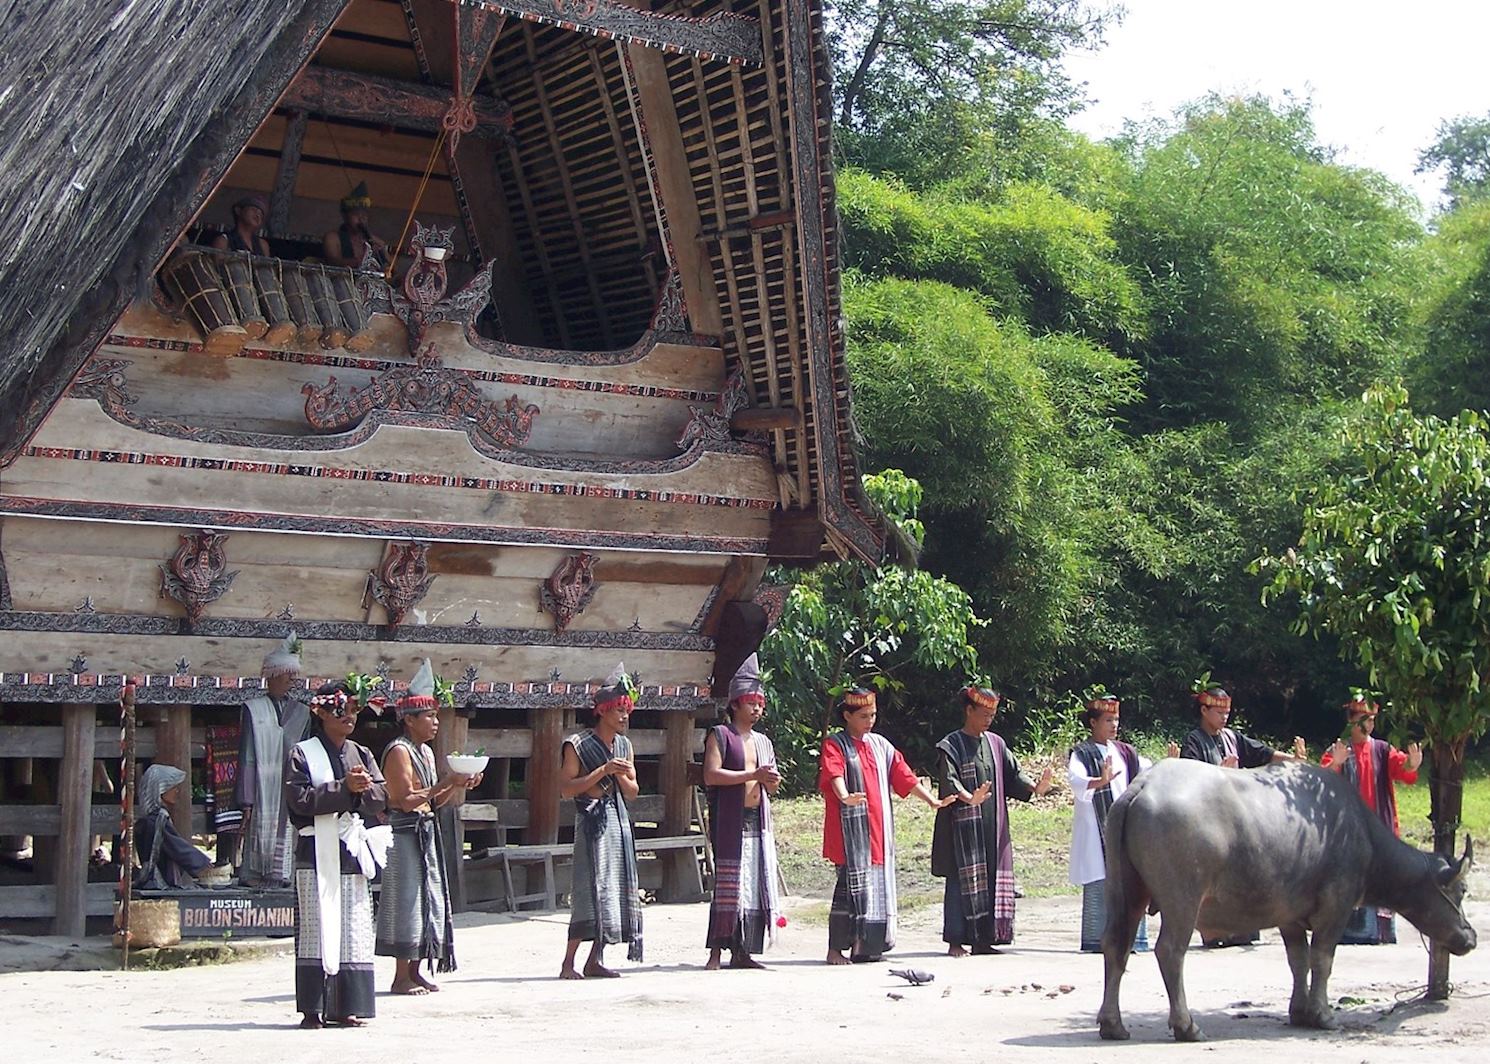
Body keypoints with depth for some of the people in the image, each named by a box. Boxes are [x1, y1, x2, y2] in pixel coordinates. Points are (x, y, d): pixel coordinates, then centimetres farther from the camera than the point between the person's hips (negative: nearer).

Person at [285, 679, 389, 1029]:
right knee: (317, 928, -6)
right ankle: (313, 1009, -3)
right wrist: (344, 788, -17)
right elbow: (300, 799, -12)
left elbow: (382, 799, 9)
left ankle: (345, 1007, 7)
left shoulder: (362, 754, 17)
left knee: (354, 930, 2)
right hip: (317, 852, -5)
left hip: (352, 851, 5)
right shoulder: (303, 754, 1)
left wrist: (365, 787, -12)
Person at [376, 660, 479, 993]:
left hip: (426, 833, 9)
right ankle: (401, 976, -1)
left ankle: (415, 972, 16)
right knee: (407, 901, -6)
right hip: (405, 833, -9)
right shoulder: (399, 751, -11)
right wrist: (446, 784, -20)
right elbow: (407, 800, -19)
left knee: (428, 900, 10)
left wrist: (459, 785, 4)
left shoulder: (425, 751, 17)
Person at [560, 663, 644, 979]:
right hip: (592, 822, -7)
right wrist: (602, 771, -17)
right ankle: (568, 963, -7)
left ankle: (595, 961, 9)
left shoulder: (624, 746, 14)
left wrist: (621, 776, -5)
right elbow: (567, 788, -12)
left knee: (616, 891, 3)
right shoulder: (578, 745, -6)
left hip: (619, 822, 7)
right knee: (591, 892, -11)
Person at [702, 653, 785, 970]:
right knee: (728, 884, -10)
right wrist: (752, 775, -16)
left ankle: (742, 952, 6)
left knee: (756, 884, 2)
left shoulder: (763, 742, 21)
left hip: (758, 822, 6)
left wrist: (771, 781, 0)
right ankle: (716, 952, -7)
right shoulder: (720, 735, 1)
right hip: (729, 822, -6)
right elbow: (711, 775, -13)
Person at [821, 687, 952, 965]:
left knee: (877, 885, 5)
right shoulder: (835, 745, -3)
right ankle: (835, 949, -4)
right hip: (850, 828, -6)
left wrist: (931, 800, 6)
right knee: (851, 885, -10)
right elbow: (834, 775, -22)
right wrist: (845, 797, -42)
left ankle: (863, 946, 12)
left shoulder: (880, 745, 16)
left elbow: (903, 775, 15)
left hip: (879, 829, 6)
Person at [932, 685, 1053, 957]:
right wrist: (969, 798, -35)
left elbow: (1012, 774, 10)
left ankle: (983, 939, 11)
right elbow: (949, 780, -16)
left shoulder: (995, 744, 14)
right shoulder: (951, 746, -4)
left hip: (992, 826, 6)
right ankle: (956, 941, -2)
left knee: (992, 880, 5)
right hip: (963, 825, -6)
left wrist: (1034, 788, -9)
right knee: (963, 881, -6)